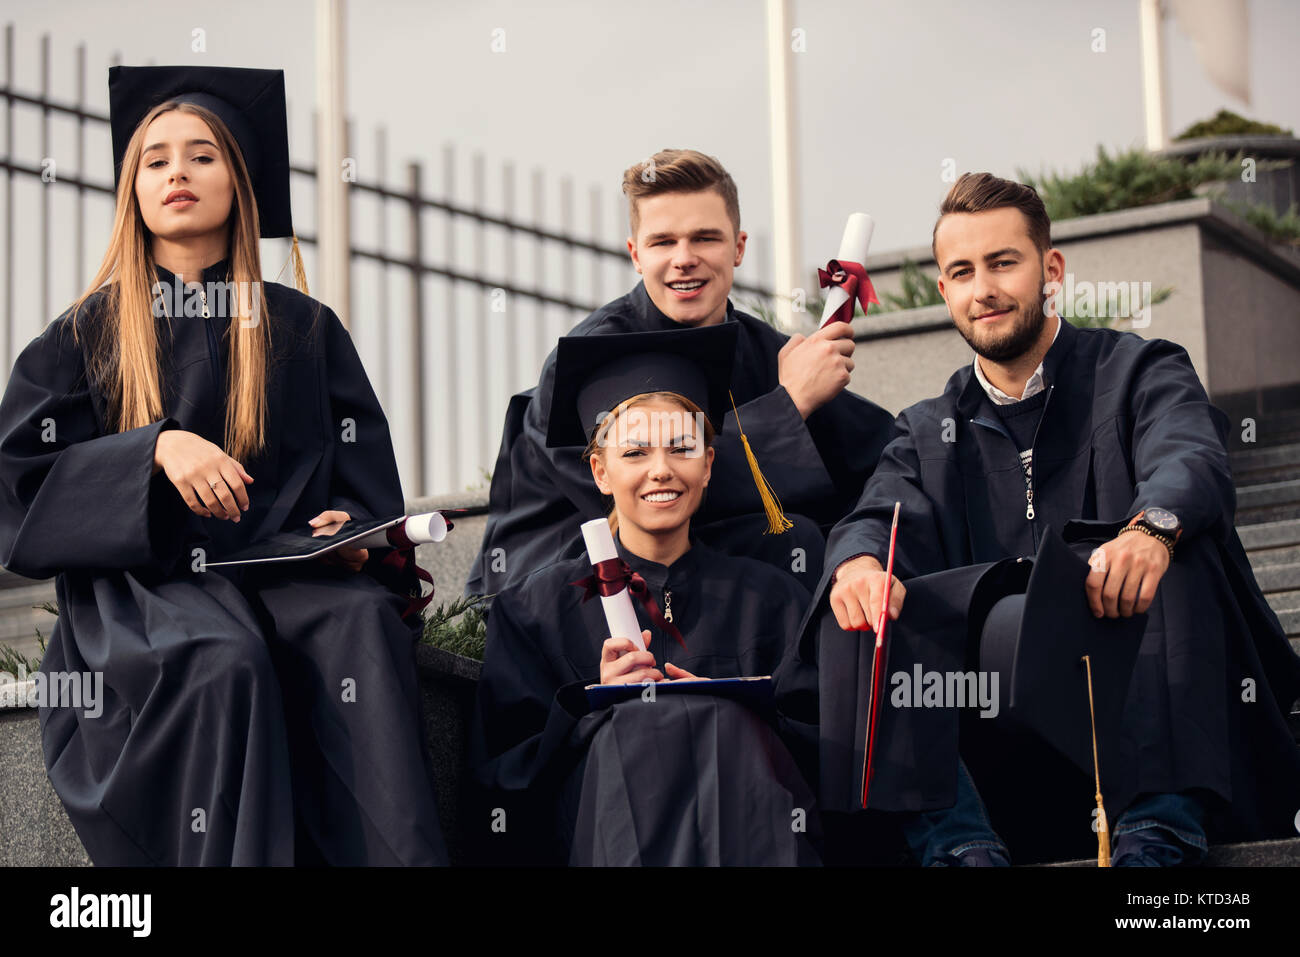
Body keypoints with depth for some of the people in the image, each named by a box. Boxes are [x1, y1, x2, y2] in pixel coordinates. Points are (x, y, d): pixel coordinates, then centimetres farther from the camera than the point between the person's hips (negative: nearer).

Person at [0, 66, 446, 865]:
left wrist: (350, 531, -9)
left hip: (287, 578, 2)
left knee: (365, 624, -33)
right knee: (225, 664, -36)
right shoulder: (89, 336, 13)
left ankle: (403, 857, -37)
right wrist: (156, 450, -13)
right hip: (140, 585, -1)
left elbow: (364, 479, 16)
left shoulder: (303, 329, 17)